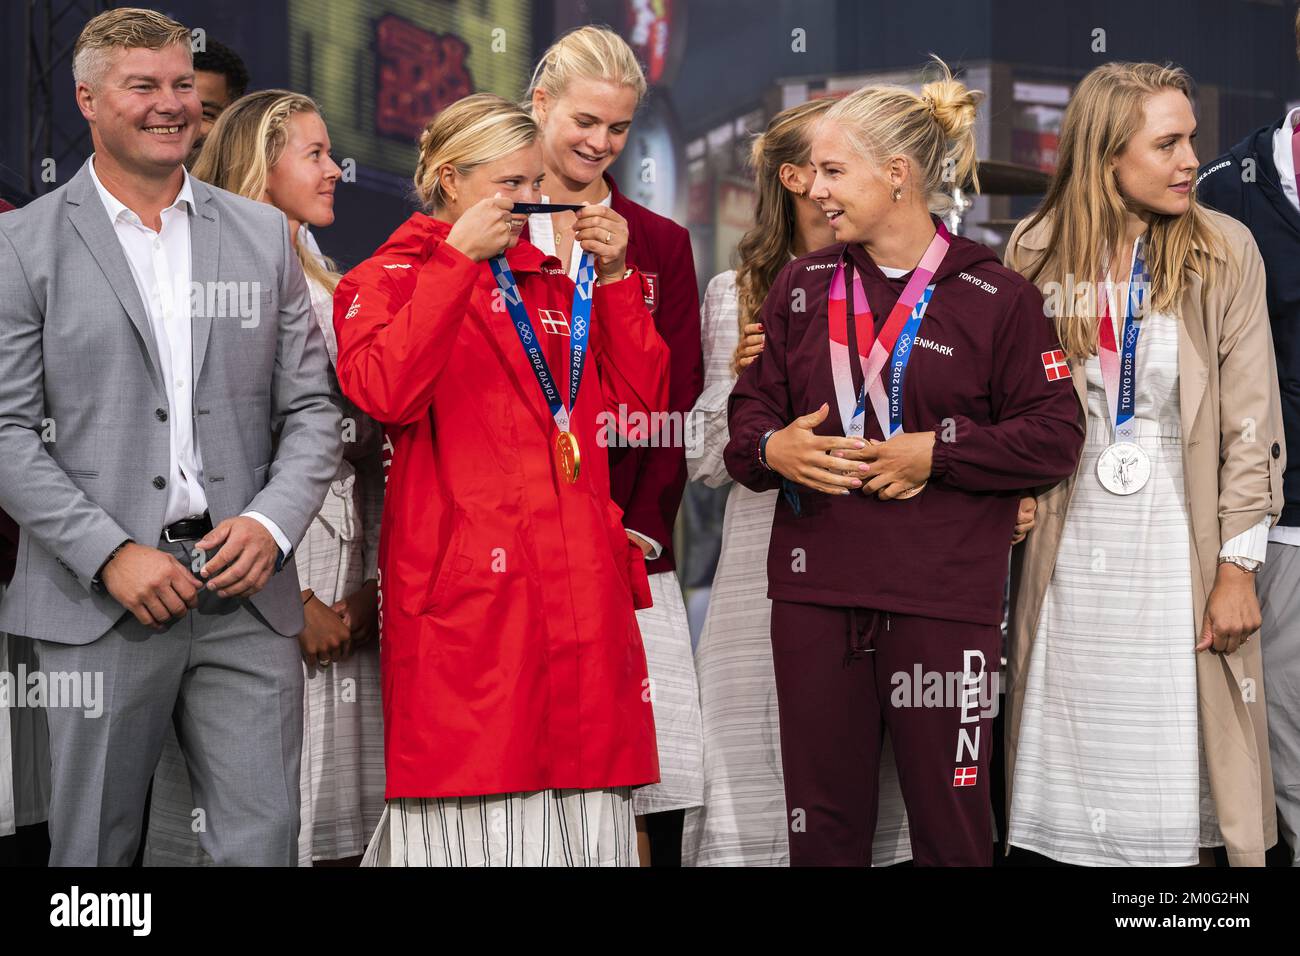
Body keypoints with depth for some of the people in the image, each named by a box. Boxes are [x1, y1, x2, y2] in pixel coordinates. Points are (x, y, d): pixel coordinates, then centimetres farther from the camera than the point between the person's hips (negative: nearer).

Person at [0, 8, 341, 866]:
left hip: (247, 596, 2)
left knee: (264, 842, 0)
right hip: (99, 602, -2)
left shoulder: (263, 234, 12)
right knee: (94, 849, 7)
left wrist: (272, 523, -7)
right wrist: (111, 555, -12)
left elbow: (310, 408, 11)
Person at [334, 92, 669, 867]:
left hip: (579, 581, 5)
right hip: (467, 582, -5)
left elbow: (642, 400, 14)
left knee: (582, 791, 2)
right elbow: (384, 392, -15)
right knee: (475, 812, -8)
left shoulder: (554, 284, 22)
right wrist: (458, 259, -13)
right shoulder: (386, 280, 7)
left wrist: (613, 276, 7)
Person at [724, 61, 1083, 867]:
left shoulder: (996, 297, -1)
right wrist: (773, 448, -9)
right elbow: (750, 410, 14)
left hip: (944, 600, -3)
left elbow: (1056, 435, -3)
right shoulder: (803, 287, 11)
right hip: (816, 592, 4)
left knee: (952, 825, 2)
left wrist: (936, 452, -13)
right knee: (822, 821, 10)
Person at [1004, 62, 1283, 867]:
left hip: (1177, 541, -2)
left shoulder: (1224, 251, -5)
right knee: (1078, 757, 8)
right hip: (1072, 539, 2)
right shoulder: (1038, 253, 1)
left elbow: (1250, 424, -4)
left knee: (1175, 765, 1)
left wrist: (1237, 568, -7)